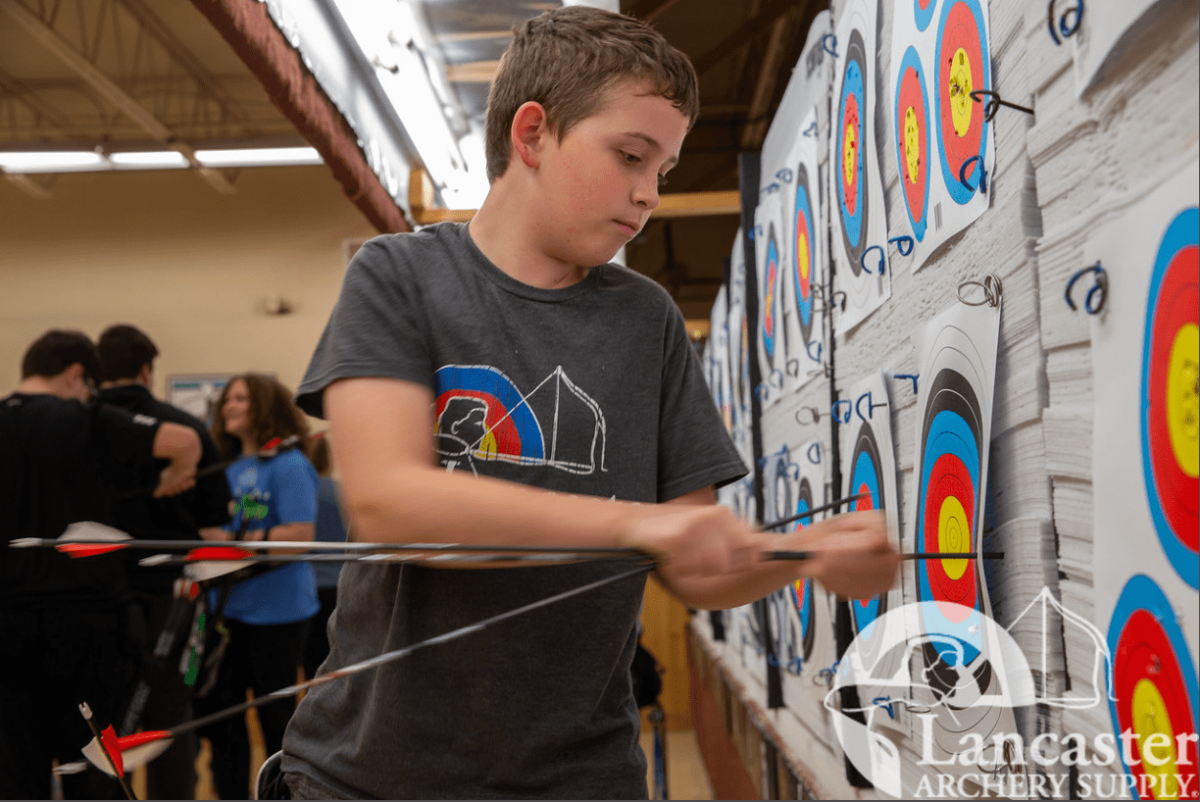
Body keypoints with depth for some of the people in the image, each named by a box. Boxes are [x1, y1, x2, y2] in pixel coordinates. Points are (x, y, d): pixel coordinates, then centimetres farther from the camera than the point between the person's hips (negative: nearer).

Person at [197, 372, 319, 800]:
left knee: (274, 713, 3)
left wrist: (236, 540, -23)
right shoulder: (232, 468, 12)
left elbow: (300, 534, -20)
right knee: (218, 706, 12)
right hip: (230, 607, 8)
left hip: (276, 609, -8)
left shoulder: (289, 465, -10)